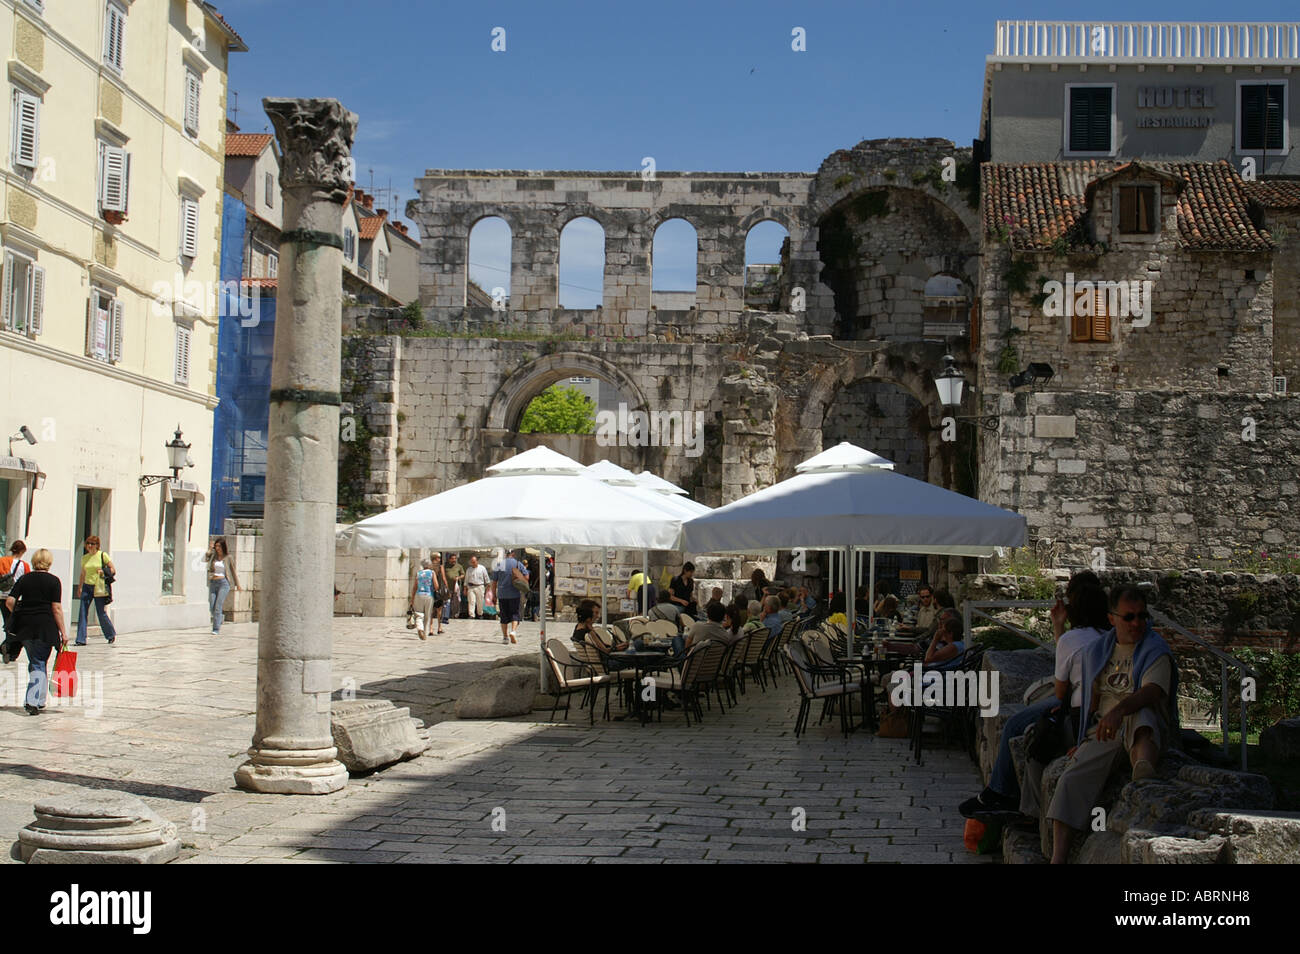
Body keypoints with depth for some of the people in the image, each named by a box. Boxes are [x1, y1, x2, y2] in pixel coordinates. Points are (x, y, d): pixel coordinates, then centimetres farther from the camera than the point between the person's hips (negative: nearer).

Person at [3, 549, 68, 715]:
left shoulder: (24, 579, 5)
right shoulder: (53, 581, -4)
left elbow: (9, 601, -3)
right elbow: (56, 608, -9)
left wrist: (20, 615, 14)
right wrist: (63, 632, -6)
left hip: (24, 626, 4)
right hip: (45, 627, -4)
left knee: (34, 662, 17)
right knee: (39, 664, 2)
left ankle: (39, 701, 22)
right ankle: (32, 701, -10)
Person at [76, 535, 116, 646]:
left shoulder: (103, 555, -3)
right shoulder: (84, 558, 10)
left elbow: (113, 570, -1)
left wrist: (103, 572, -18)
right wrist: (79, 587, 13)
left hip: (99, 588, -4)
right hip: (87, 587, 4)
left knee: (101, 613, 1)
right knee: (83, 613, -5)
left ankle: (111, 635, 24)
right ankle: (81, 640, -1)